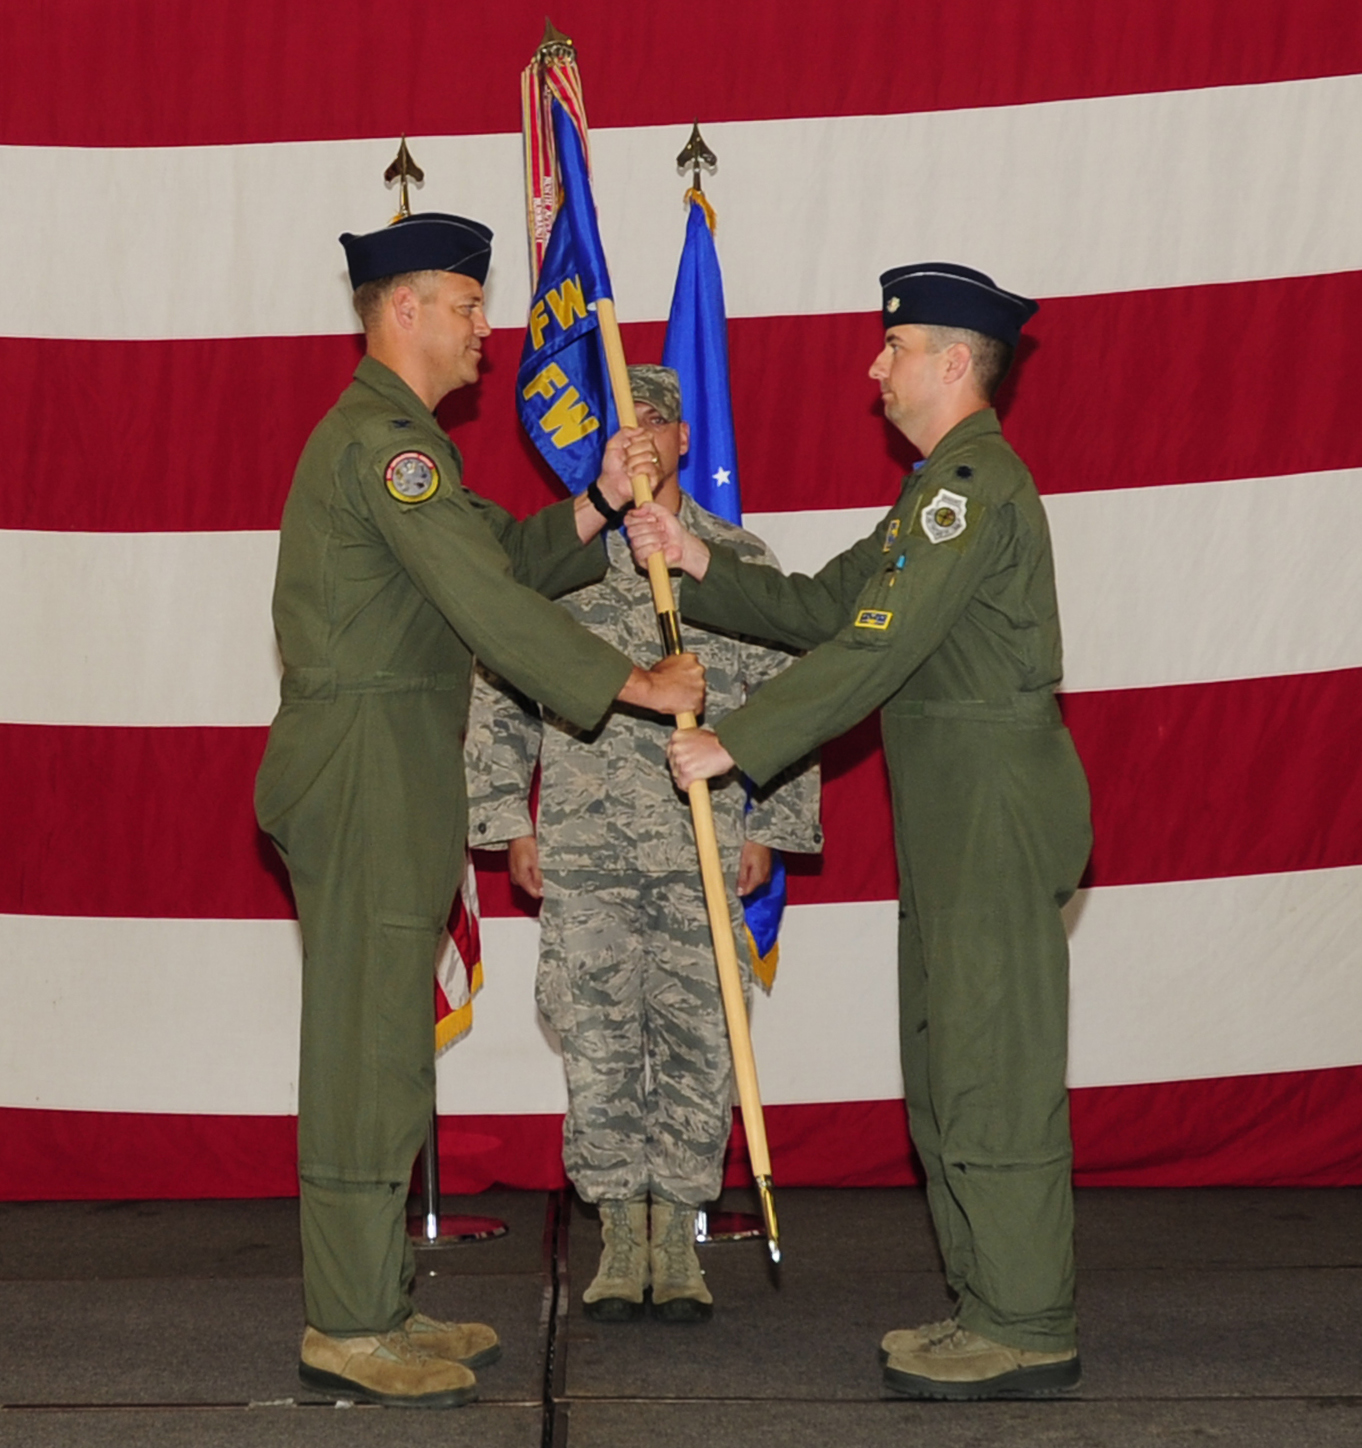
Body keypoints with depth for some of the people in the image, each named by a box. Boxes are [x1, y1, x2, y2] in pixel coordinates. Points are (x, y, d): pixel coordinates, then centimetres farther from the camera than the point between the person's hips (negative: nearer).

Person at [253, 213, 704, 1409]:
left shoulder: (397, 437, 20)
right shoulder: (382, 439, -15)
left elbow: (509, 556, 17)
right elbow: (489, 602, -20)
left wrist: (601, 501, 2)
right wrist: (637, 685, -15)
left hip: (393, 781, 11)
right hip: (364, 770, -11)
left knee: (384, 1044, 14)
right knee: (368, 1048, -7)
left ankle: (374, 1302, 21)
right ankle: (348, 1331, -1)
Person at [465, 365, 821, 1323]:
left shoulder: (740, 561, 6)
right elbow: (500, 698, 9)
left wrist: (768, 829, 3)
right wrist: (511, 823, 4)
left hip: (705, 850, 0)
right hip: (583, 849, 0)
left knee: (697, 1043, 1)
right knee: (598, 1045, 2)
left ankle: (677, 1240, 13)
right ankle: (622, 1235, 14)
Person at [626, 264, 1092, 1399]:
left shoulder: (974, 479, -15)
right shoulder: (944, 484, 19)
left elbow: (874, 650, -21)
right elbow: (824, 607, 17)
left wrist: (737, 745, -17)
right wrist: (700, 565, 8)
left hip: (995, 806, -11)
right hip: (952, 815, 11)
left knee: (992, 1060, -7)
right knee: (949, 1056, 14)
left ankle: (1029, 1329, -1)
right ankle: (990, 1307, 22)